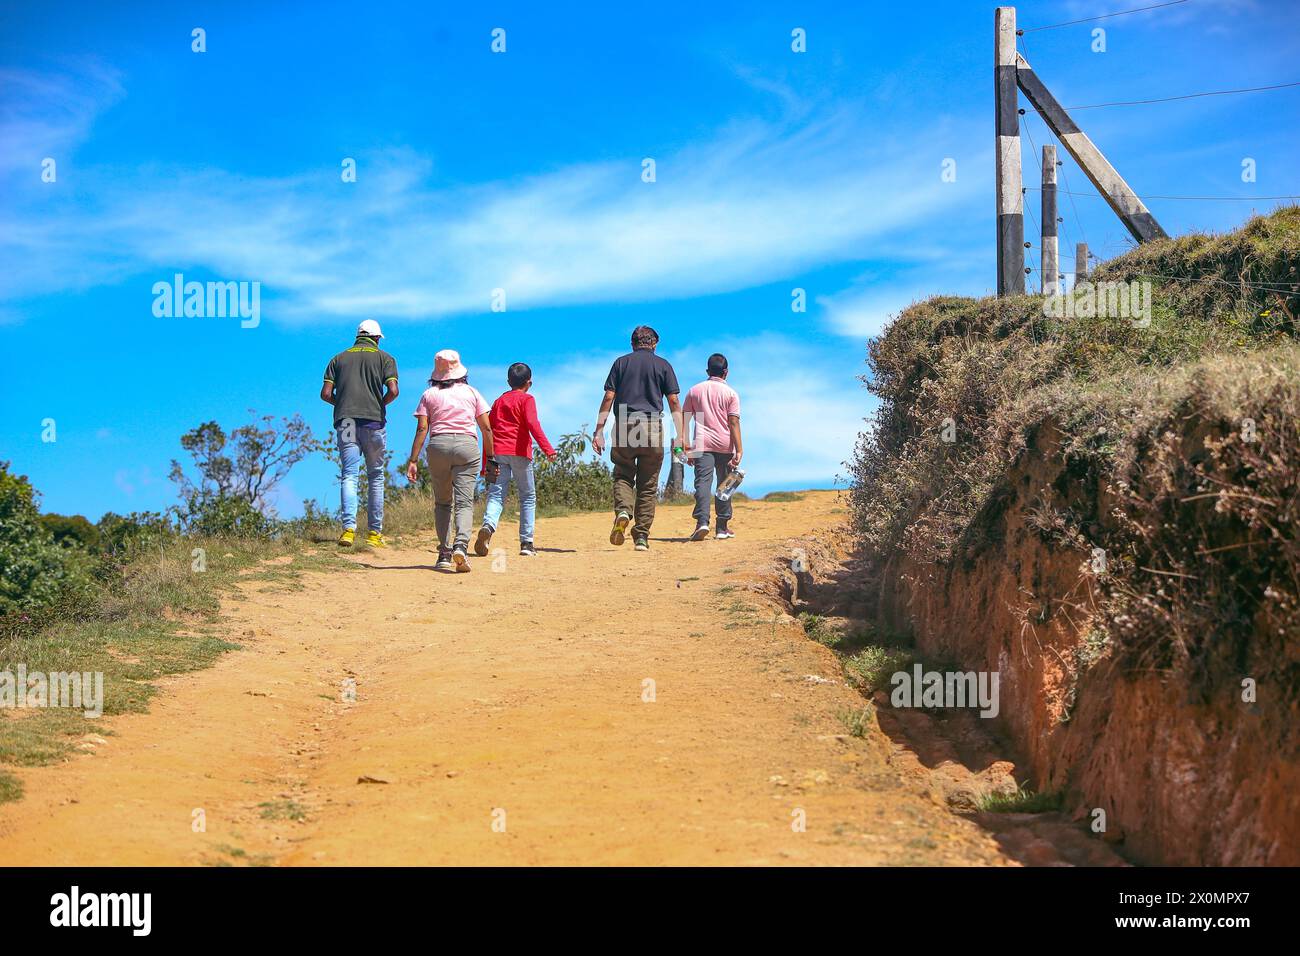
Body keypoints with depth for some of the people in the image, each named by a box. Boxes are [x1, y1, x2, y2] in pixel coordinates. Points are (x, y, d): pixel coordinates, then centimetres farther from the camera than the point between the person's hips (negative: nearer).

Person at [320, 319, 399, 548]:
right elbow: (393, 390, -6)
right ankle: (374, 533, 8)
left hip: (345, 420, 1)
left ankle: (349, 527, -22)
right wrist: (380, 406, 12)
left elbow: (326, 394, 5)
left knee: (349, 476, -4)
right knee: (376, 476, 9)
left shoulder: (339, 358, 15)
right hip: (373, 421, -1)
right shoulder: (384, 358, 8)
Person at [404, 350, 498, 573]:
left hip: (438, 445, 1)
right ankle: (461, 544, -28)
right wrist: (490, 459, 14)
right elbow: (486, 428, 8)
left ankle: (444, 555, 5)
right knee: (464, 502, -4)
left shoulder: (429, 395, 9)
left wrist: (413, 460, -1)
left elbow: (421, 429, 0)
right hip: (467, 445, -1)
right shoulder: (471, 392, 12)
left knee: (442, 502, 11)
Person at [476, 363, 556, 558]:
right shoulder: (526, 400, 3)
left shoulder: (499, 401, 19)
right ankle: (526, 543, 3)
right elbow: (532, 424, -14)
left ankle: (488, 525, -34)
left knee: (496, 494, -4)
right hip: (519, 452, -4)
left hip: (498, 452, 4)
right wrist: (547, 448, -21)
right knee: (528, 497, 7)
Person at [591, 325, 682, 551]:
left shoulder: (621, 362, 10)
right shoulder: (663, 365, 9)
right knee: (648, 485, 6)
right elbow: (674, 401, 2)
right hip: (652, 427, 0)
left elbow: (608, 397, 3)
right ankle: (642, 536, 3)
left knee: (622, 475, 11)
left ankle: (623, 511, -18)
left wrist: (599, 431, 3)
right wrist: (681, 436, 3)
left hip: (623, 426, 0)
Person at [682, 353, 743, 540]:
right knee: (724, 484, 10)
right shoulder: (730, 393, 3)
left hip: (702, 445, 0)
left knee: (703, 482, -9)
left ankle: (702, 522, -28)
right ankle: (723, 527, 14)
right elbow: (734, 422, -4)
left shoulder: (694, 391, 10)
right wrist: (739, 450, -6)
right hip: (725, 445, 0)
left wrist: (685, 446, 10)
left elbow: (684, 418, 8)